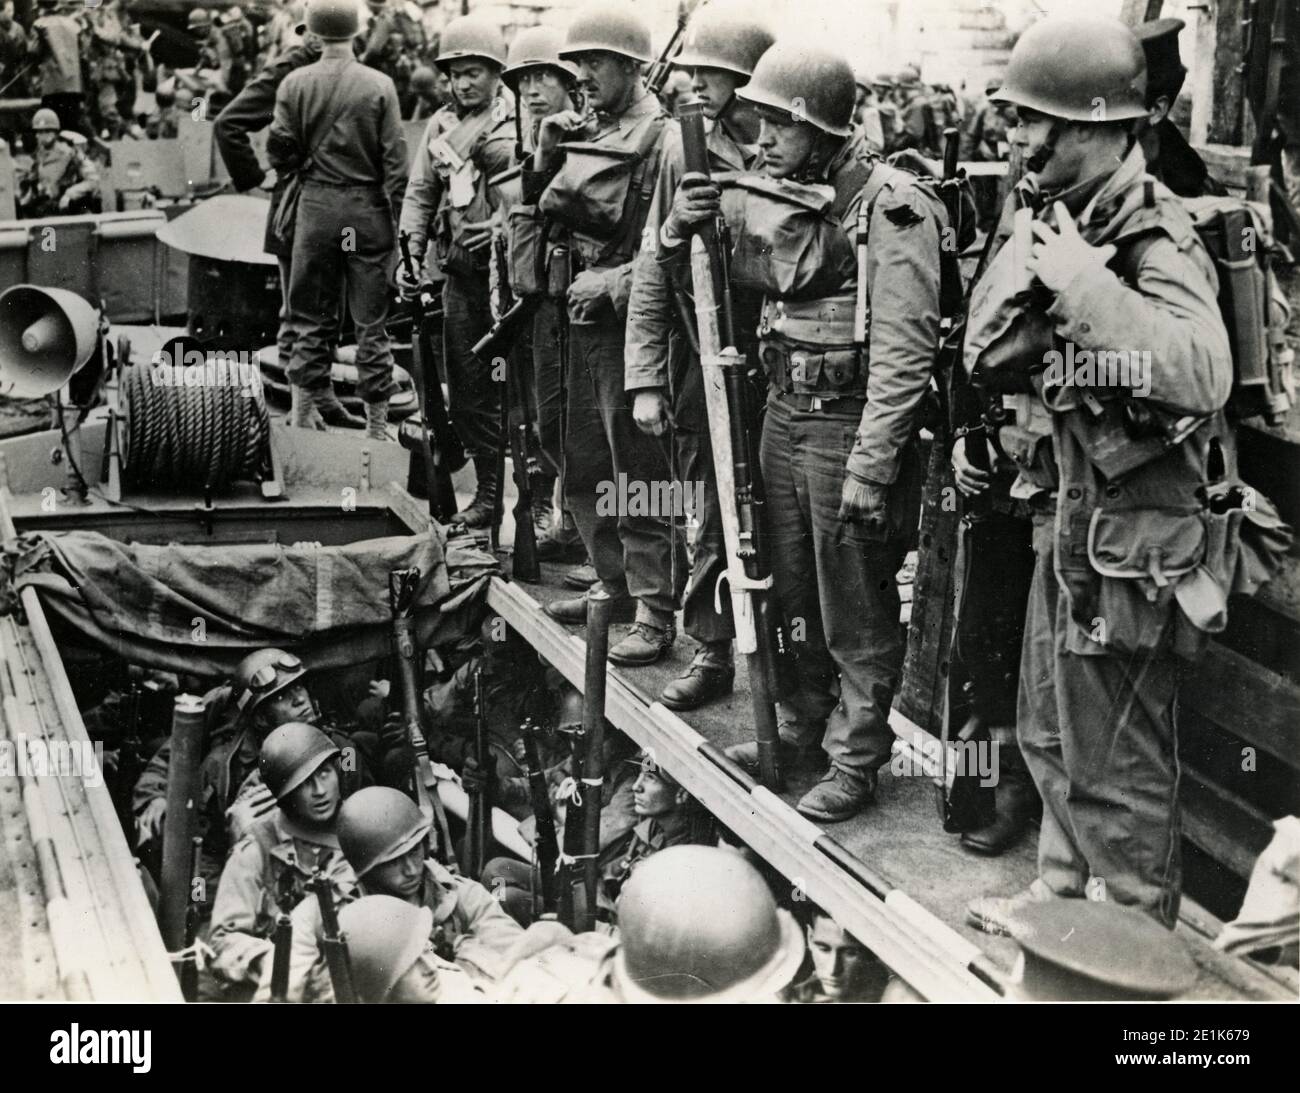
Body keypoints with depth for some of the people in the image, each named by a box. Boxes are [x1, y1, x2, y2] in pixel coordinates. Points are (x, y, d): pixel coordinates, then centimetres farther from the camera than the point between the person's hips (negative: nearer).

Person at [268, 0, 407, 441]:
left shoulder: (295, 84, -3)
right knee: (370, 319, 5)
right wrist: (396, 220, 0)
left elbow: (280, 152, -3)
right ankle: (377, 421, 8)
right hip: (368, 207, -1)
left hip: (316, 206, 1)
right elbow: (395, 161, -6)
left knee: (311, 317, 10)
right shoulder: (380, 86, -5)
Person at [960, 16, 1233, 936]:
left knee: (1116, 762, 5)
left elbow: (1201, 372, -40)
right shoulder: (1057, 218, 5)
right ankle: (1064, 894, 42)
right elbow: (988, 352, 8)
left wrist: (1082, 279, -36)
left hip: (1129, 537, -9)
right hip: (1068, 517, 9)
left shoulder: (1156, 243, -22)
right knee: (1050, 734, 23)